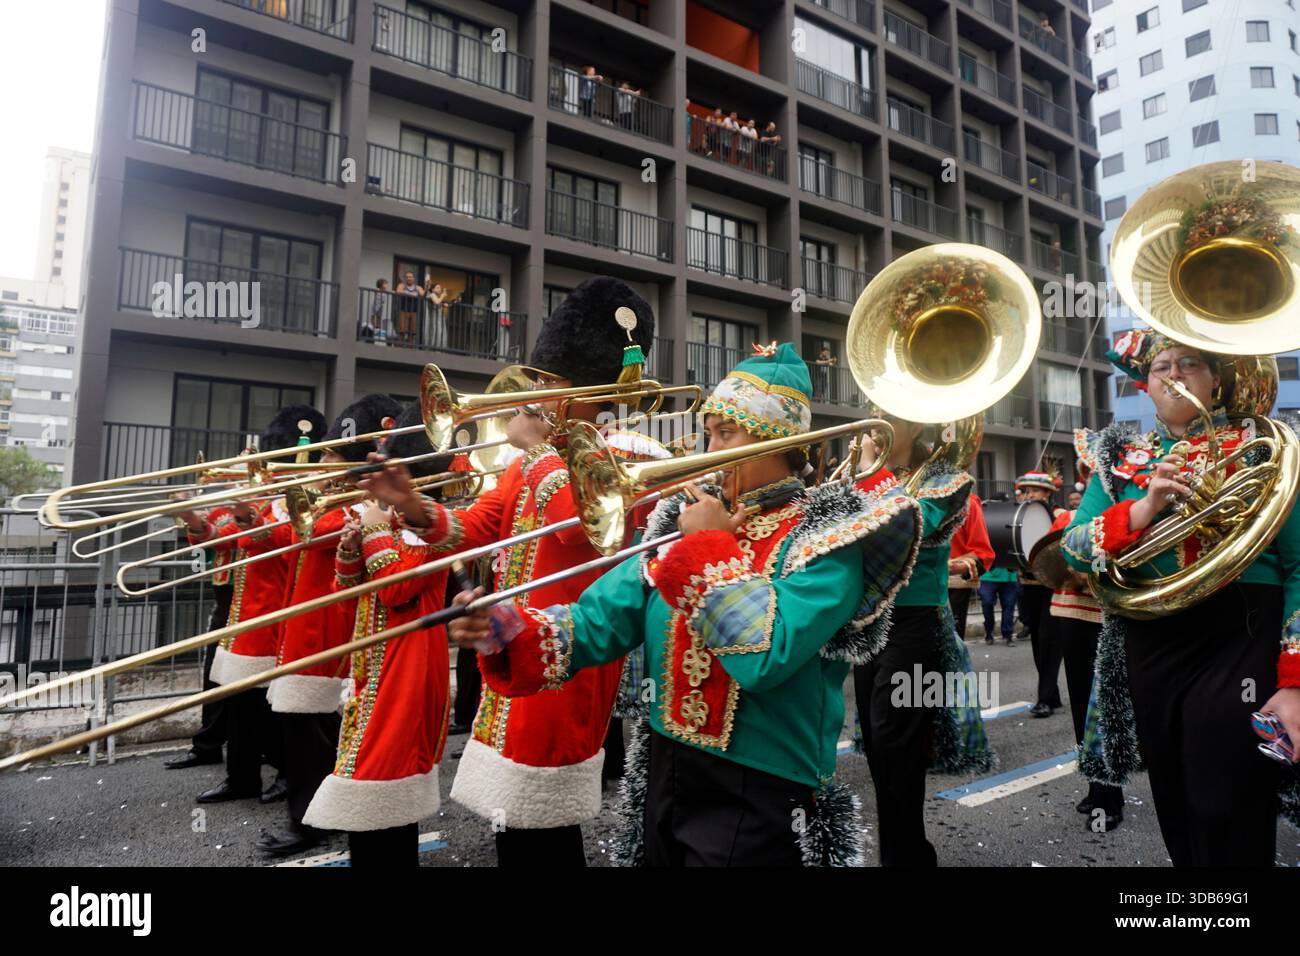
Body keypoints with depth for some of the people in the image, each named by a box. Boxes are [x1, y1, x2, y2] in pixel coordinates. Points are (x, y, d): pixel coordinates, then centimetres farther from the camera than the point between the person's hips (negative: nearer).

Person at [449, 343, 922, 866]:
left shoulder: (830, 536, -15)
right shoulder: (684, 520, 2)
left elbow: (767, 656, -31)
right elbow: (597, 622, -4)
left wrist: (713, 547, -21)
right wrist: (508, 627, -21)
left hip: (759, 799, -6)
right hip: (663, 777, 6)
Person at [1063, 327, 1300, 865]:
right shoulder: (1121, 458, 8)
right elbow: (1072, 549, -2)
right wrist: (1143, 508, -19)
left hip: (1237, 645, -3)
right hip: (1149, 650, 3)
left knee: (1227, 828, -3)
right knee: (1178, 820, 16)